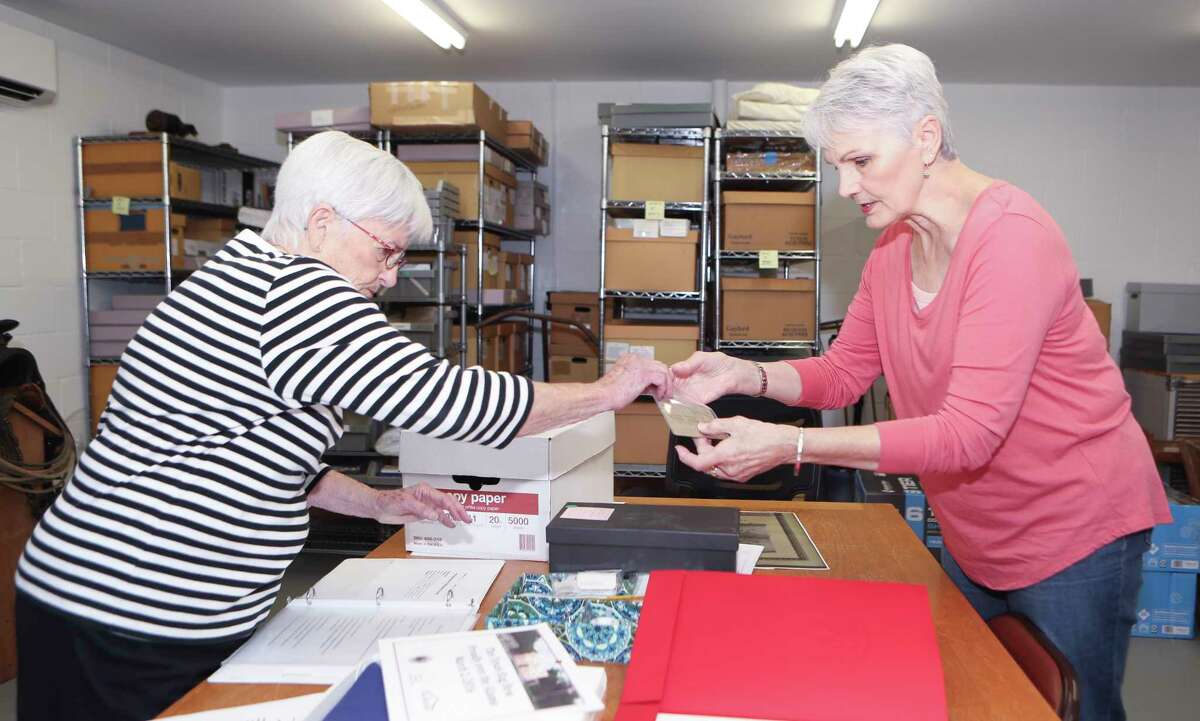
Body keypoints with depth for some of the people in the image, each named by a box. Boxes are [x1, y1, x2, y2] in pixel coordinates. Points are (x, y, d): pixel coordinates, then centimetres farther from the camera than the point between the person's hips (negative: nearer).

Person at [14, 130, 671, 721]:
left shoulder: (242, 277, 11)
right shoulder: (294, 290, -22)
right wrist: (605, 392, -14)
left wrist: (376, 503, 11)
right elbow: (442, 397, -25)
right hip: (136, 632, -10)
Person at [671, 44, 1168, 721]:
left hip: (1074, 532, -7)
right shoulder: (895, 246, 1)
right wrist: (744, 374, -15)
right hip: (973, 537, 8)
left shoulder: (1011, 234, -25)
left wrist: (789, 445, -38)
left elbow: (969, 432, -32)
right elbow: (843, 372, 4)